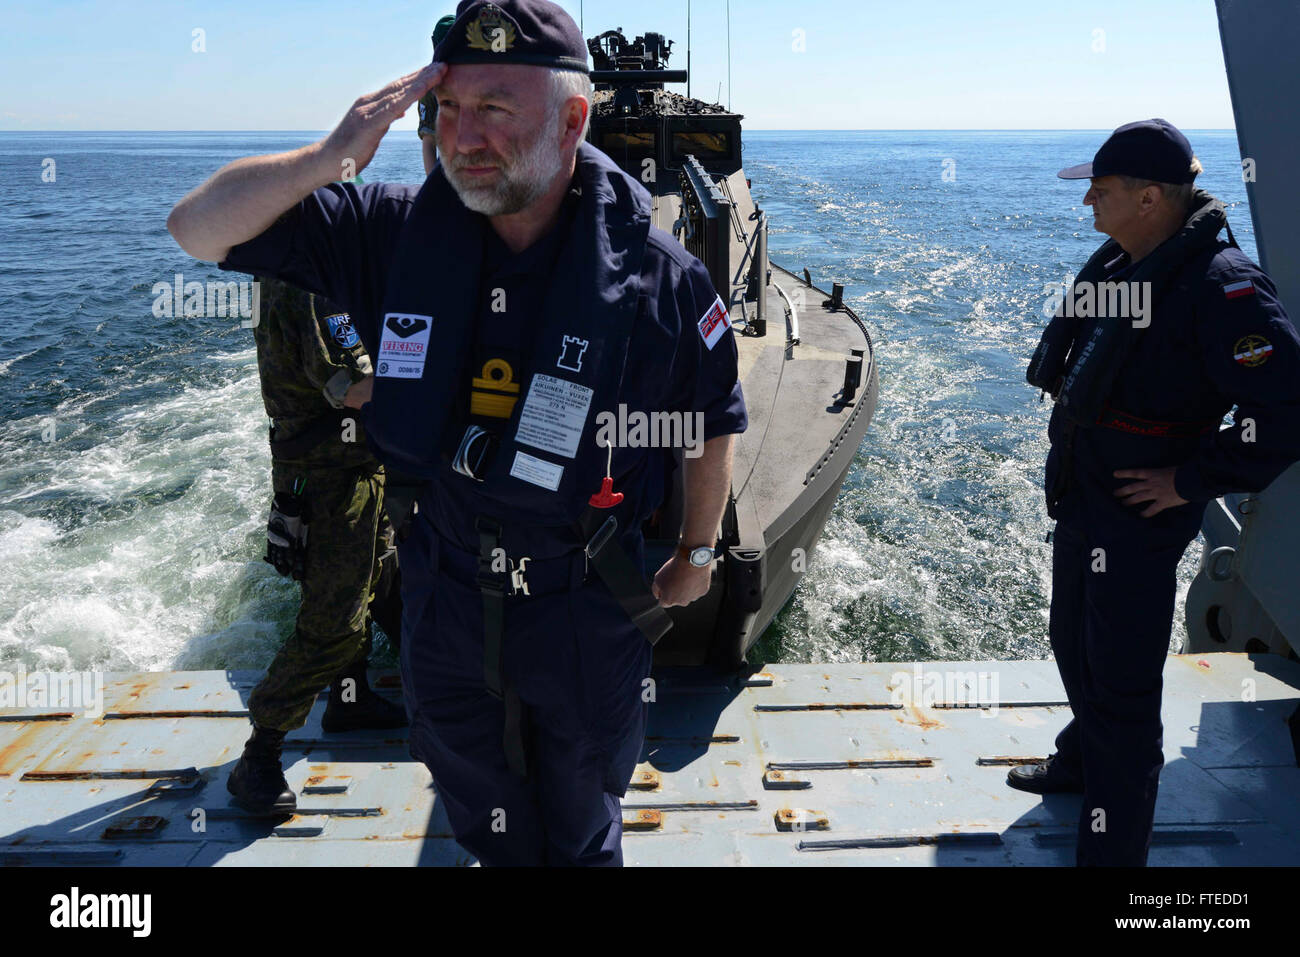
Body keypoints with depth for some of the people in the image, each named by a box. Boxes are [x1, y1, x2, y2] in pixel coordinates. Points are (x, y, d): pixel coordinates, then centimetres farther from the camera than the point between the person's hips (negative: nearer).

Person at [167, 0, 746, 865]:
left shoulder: (656, 274, -18)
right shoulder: (395, 232, -12)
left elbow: (718, 421, -3)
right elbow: (198, 229, -9)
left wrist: (698, 555, 7)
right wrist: (331, 155, -25)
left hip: (588, 611, -2)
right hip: (447, 598, 3)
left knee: (580, 831, 22)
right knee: (482, 818, 27)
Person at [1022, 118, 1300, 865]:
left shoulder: (1219, 285, -22)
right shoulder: (1114, 263, 6)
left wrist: (1192, 481, -22)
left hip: (1141, 510, -9)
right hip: (1079, 496, 9)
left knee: (1122, 681, -2)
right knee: (1074, 644, 25)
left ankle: (1115, 845, 13)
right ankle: (1083, 759, 50)